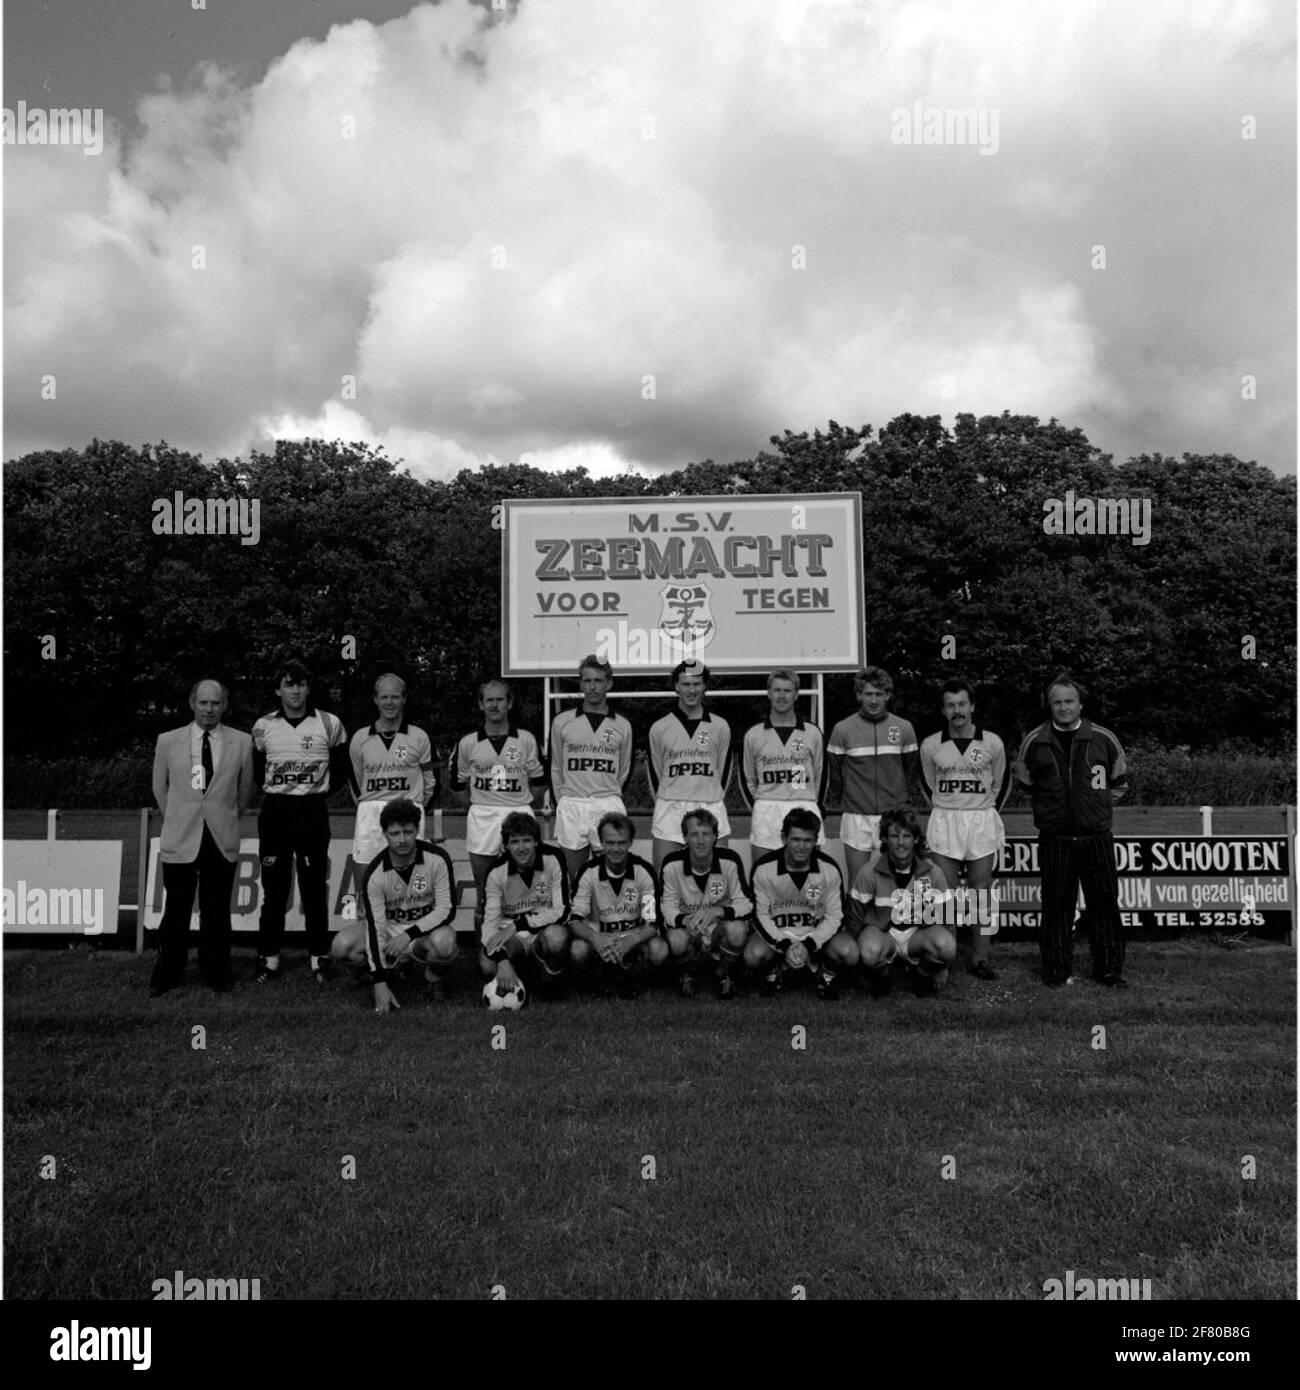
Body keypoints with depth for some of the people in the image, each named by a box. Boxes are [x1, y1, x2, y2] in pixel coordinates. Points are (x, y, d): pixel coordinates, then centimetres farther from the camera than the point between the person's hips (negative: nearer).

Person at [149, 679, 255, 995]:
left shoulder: (241, 743, 2)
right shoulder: (168, 741, 3)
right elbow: (160, 788, 14)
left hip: (222, 840, 0)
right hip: (180, 840, 0)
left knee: (216, 911, 7)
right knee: (176, 910, 3)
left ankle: (216, 975, 21)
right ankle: (167, 976, 20)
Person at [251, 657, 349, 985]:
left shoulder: (329, 724, -2)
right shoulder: (263, 726, 4)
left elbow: (340, 771, 8)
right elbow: (258, 771, 17)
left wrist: (319, 793, 7)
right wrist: (277, 793, 11)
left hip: (313, 813, -2)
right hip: (274, 812, 2)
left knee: (315, 890, 2)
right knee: (273, 890, 5)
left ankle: (319, 960, 10)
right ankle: (268, 960, 13)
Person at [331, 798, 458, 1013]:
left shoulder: (437, 859, -19)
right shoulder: (374, 873, -17)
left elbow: (447, 911, -16)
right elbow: (374, 926, -20)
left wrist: (409, 934, -28)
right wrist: (379, 984, -26)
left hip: (428, 927, -2)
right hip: (388, 927, 2)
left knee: (443, 944, -38)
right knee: (342, 946, -24)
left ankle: (434, 978, -1)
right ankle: (393, 967, 5)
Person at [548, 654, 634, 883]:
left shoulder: (622, 726, 7)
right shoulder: (562, 721, 6)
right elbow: (555, 768, 12)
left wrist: (609, 800, 10)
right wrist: (563, 803, 7)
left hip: (609, 806, 0)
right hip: (571, 809, 0)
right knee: (573, 878, 6)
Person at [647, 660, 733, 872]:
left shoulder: (720, 727, 6)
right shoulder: (659, 727, 5)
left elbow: (724, 769, 12)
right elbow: (655, 772, 12)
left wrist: (715, 802, 11)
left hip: (711, 809, 1)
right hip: (669, 811, 0)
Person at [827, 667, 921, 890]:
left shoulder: (904, 729, 4)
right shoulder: (843, 729, 0)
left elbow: (911, 771, 12)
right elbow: (835, 772, 8)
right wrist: (838, 801, 6)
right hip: (856, 818, -1)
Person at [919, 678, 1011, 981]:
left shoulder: (992, 743, -1)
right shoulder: (931, 746, -1)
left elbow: (1002, 781, 12)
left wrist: (988, 810, 12)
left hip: (982, 822, 0)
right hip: (943, 822, 0)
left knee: (982, 891, 4)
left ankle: (980, 958, 12)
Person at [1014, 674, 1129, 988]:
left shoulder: (1103, 739, 2)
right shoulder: (1035, 742, 1)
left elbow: (1119, 782, 16)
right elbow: (1024, 783, 15)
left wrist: (1100, 806, 10)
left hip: (1096, 838, 0)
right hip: (1054, 840, 0)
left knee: (1105, 903, 3)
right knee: (1056, 906, 4)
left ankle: (1109, 970, 15)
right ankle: (1057, 970, 14)